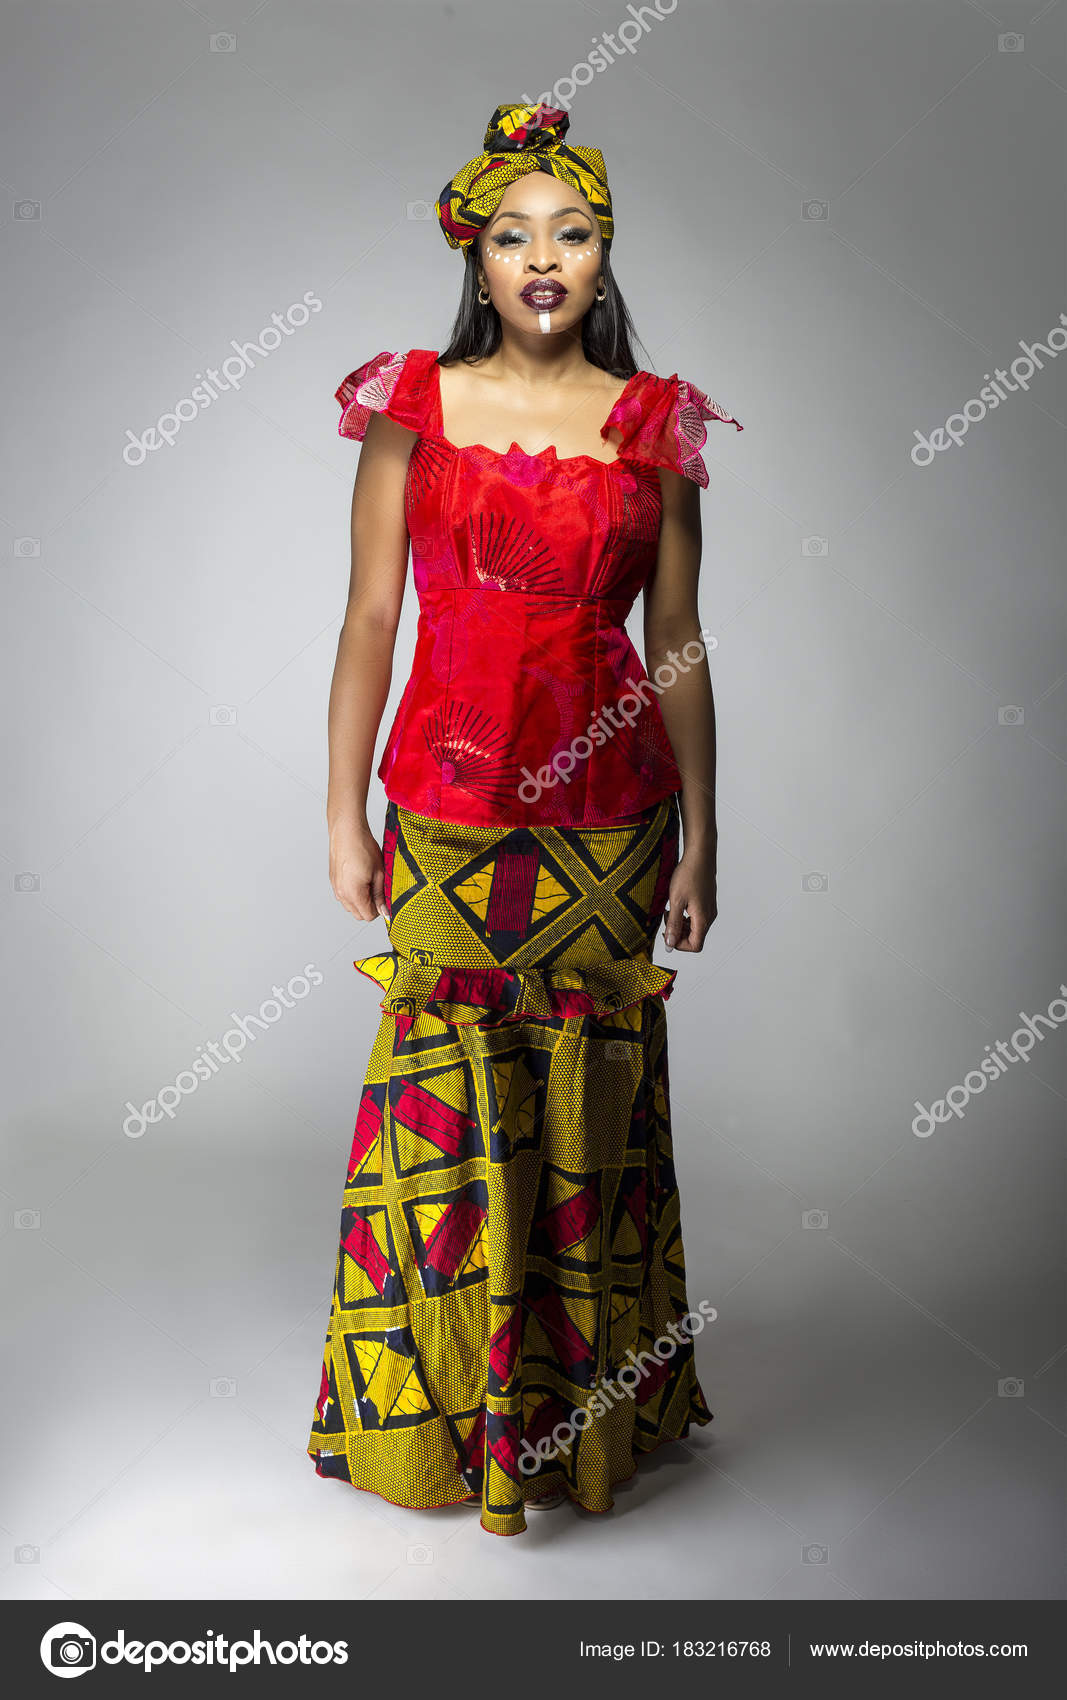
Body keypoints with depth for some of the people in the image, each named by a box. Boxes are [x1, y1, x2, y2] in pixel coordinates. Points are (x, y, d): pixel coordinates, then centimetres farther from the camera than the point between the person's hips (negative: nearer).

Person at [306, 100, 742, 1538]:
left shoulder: (655, 423, 4)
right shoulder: (412, 405, 3)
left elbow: (679, 647, 4)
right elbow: (370, 621, 2)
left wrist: (699, 837, 2)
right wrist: (344, 813, -1)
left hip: (609, 815, 1)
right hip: (450, 801, 0)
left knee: (587, 1099, 9)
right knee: (448, 1094, 6)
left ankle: (582, 1411, 29)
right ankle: (436, 1410, 26)